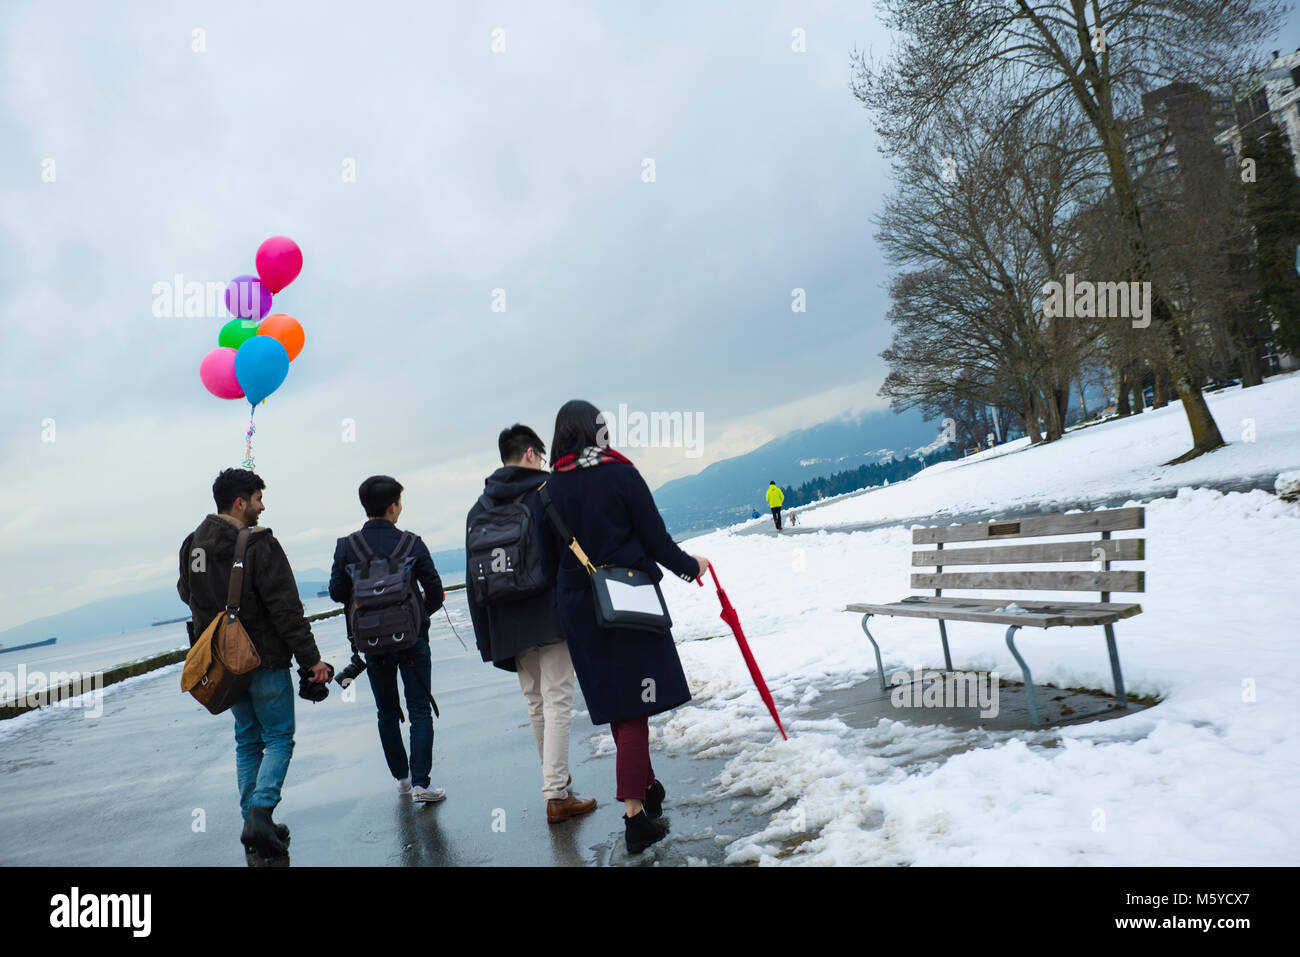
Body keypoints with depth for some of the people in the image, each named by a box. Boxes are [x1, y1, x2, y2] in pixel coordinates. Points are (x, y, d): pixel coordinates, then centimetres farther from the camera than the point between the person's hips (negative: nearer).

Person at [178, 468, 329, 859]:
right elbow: (287, 609, -19)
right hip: (264, 659, -7)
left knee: (247, 740, 17)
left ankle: (254, 823, 18)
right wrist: (311, 659, -15)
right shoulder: (259, 545, -18)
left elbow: (186, 594, 21)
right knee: (279, 738, 4)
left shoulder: (192, 545, 4)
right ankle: (260, 812, -12)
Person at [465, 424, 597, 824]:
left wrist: (487, 638, 12)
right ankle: (556, 795, -1)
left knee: (536, 702, 17)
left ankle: (555, 777, 29)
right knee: (557, 701, -2)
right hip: (552, 616, -5)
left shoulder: (479, 509, 11)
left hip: (508, 623, 6)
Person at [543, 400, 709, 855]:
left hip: (578, 606, 5)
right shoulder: (620, 473, -9)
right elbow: (654, 537, -7)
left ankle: (646, 787, 32)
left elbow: (553, 553, 7)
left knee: (616, 704, 16)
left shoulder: (552, 486, 2)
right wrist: (689, 566, 10)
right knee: (634, 706, 0)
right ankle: (635, 815, -2)